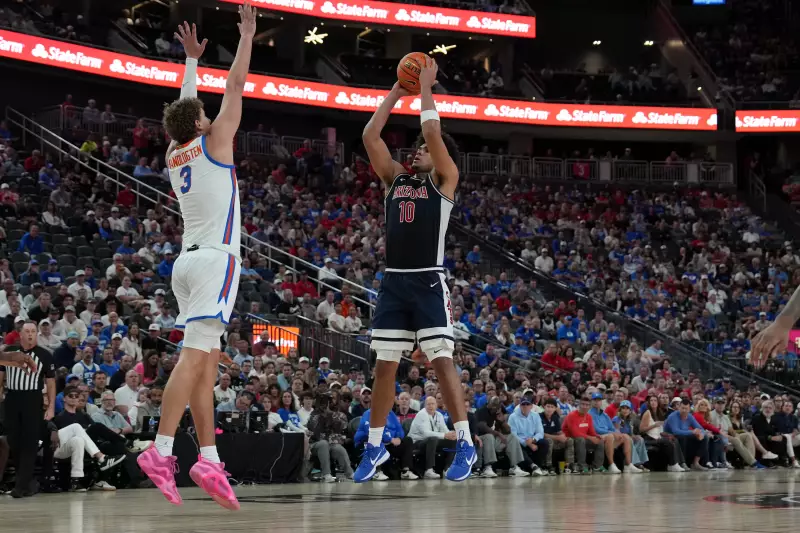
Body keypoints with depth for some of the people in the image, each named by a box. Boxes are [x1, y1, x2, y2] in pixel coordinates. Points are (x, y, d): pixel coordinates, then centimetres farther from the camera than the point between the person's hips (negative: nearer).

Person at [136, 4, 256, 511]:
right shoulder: (214, 141, 0)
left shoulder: (174, 154, 16)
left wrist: (192, 60, 44)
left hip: (187, 260, 8)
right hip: (216, 258, -8)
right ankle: (161, 451, -26)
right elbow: (235, 86, 5)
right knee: (195, 355, -16)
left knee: (207, 360, 6)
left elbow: (184, 105, 33)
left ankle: (209, 459, 0)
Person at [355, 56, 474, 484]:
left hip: (429, 282, -5)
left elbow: (432, 131, -11)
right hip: (394, 282, 5)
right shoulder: (395, 177, 16)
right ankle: (375, 446, 15)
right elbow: (370, 135, 8)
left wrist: (425, 85, 0)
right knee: (384, 366, 7)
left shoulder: (444, 180, 2)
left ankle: (465, 444, -7)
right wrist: (396, 92, 10)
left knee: (442, 360, -11)